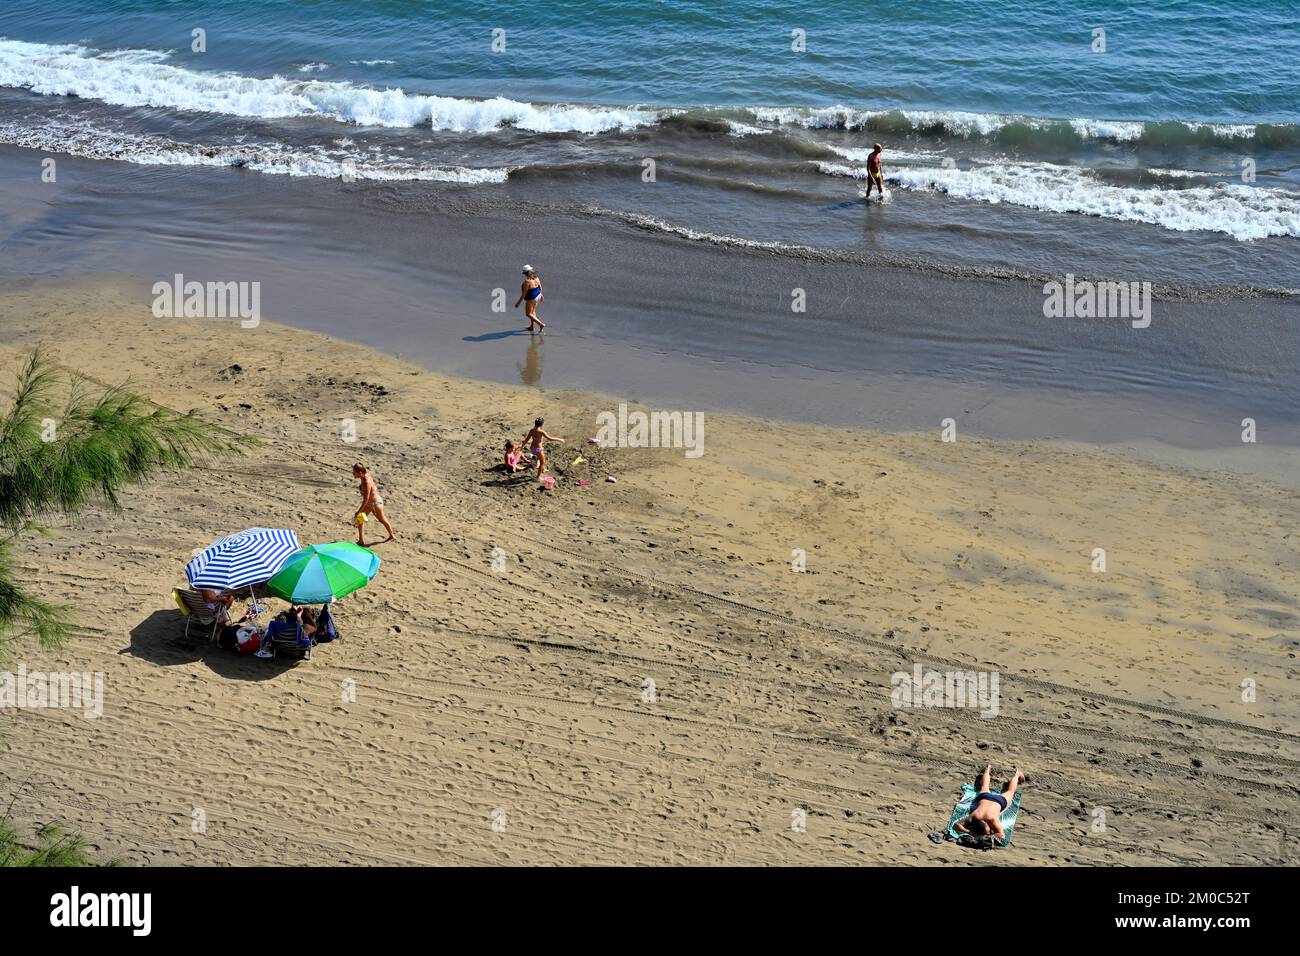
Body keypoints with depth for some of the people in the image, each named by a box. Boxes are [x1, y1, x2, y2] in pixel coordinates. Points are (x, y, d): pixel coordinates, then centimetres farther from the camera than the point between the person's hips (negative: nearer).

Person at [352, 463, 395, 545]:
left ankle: (391, 535, 37)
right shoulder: (365, 475, -9)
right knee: (359, 519, 4)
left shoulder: (366, 482, -34)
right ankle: (361, 541, 7)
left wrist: (359, 511, -26)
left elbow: (366, 499, -32)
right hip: (369, 503, 9)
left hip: (376, 503, -9)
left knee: (382, 520, 14)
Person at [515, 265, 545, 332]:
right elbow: (540, 287, 11)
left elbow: (524, 293, -25)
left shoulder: (527, 281, -29)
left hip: (531, 299, -8)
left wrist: (518, 303, -17)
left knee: (528, 314, 6)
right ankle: (531, 326, 38)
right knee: (533, 312, 25)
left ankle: (541, 324, -3)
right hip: (537, 296, 8)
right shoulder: (536, 278, -5)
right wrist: (541, 295, 30)